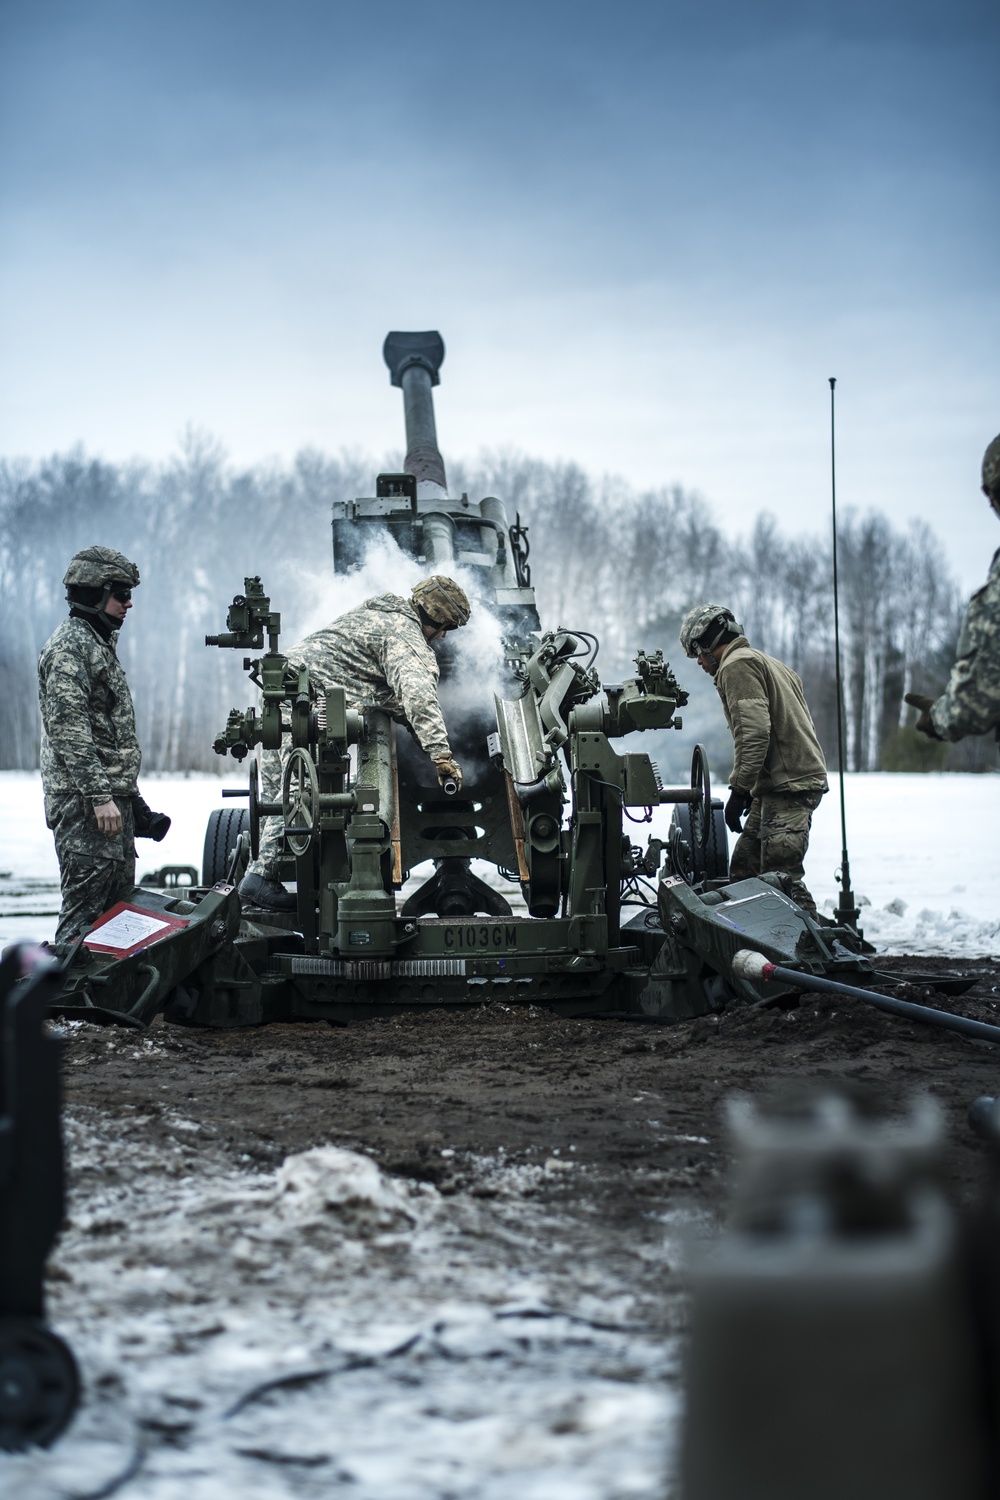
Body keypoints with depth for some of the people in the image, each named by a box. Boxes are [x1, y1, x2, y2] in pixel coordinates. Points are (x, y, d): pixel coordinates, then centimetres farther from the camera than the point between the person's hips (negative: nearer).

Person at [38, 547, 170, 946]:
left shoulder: (99, 643, 21)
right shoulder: (68, 646, -11)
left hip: (112, 798, 10)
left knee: (119, 903, 11)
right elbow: (69, 730, -20)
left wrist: (131, 800, 22)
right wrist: (99, 795, -25)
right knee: (85, 907, -11)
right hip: (83, 800, -10)